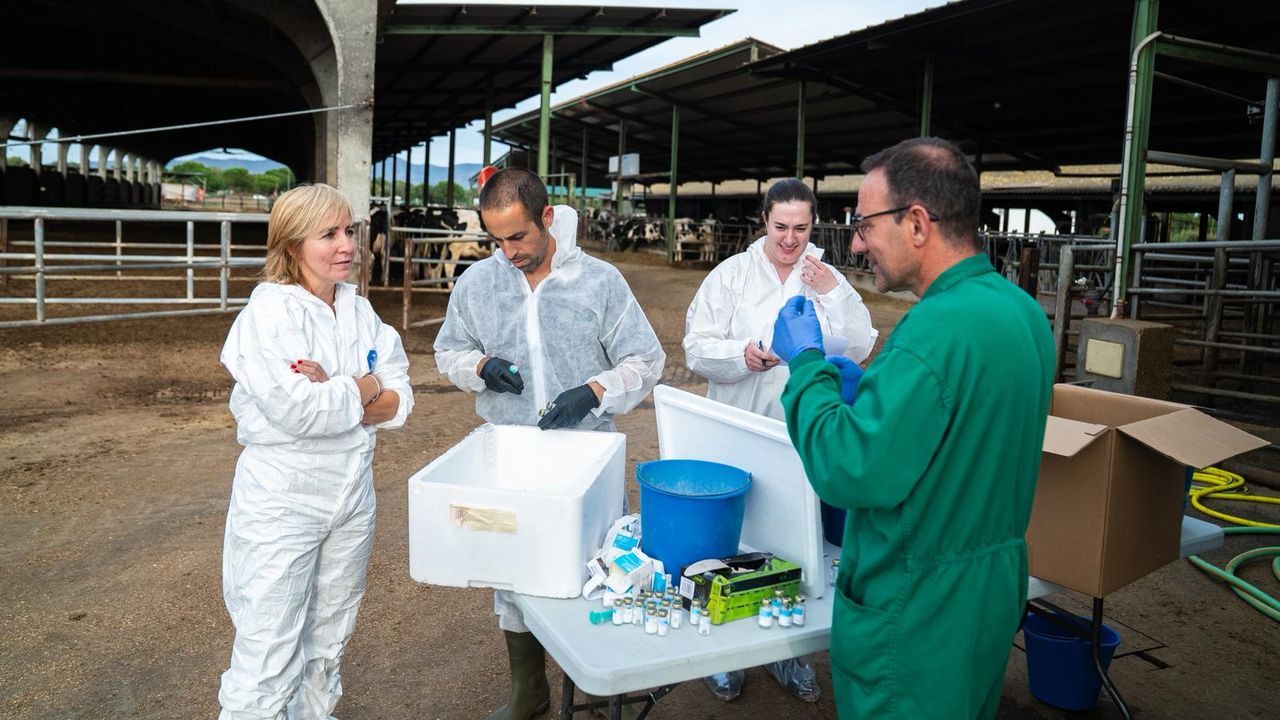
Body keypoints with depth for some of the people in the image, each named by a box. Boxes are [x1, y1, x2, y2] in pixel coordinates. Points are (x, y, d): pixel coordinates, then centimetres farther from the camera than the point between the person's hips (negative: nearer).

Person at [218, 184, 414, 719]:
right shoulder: (269, 313, -13)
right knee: (269, 662, 1)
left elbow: (399, 402, 1)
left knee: (328, 646, 18)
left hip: (353, 494, 6)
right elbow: (299, 409, -24)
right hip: (282, 499, -6)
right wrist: (366, 386, -9)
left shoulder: (361, 312, 5)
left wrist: (335, 397, -16)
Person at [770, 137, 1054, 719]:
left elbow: (846, 473, -29)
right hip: (994, 588, 9)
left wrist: (807, 363, -17)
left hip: (919, 614, -9)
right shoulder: (1022, 310, 2)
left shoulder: (937, 330, -29)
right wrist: (870, 391, 8)